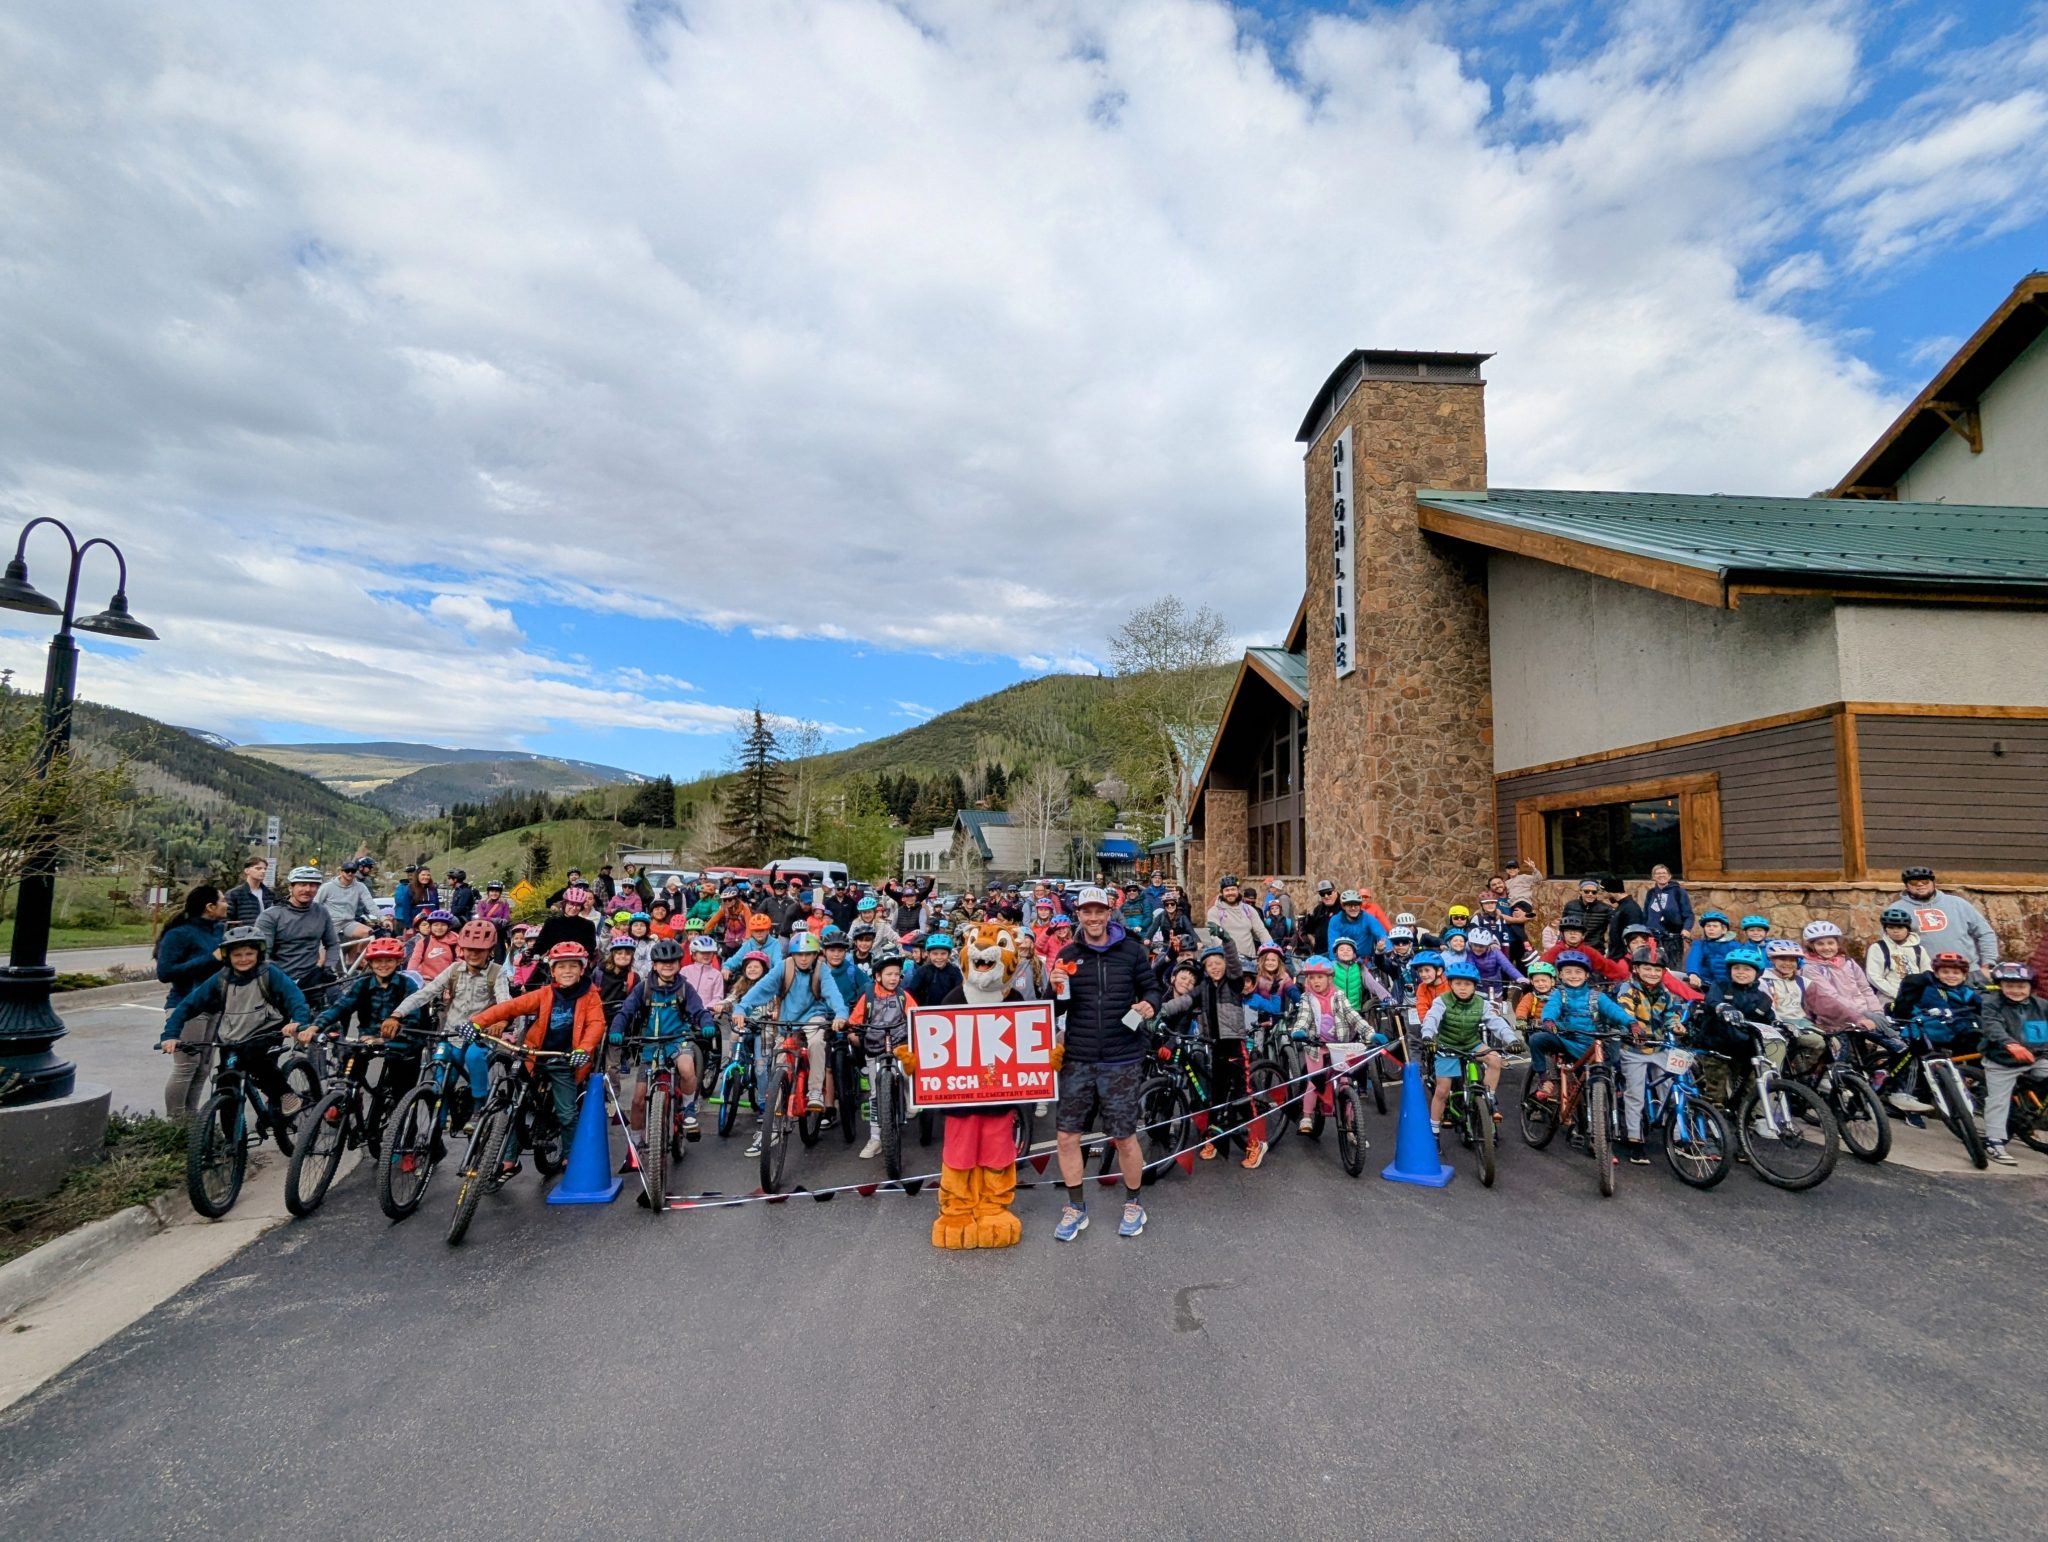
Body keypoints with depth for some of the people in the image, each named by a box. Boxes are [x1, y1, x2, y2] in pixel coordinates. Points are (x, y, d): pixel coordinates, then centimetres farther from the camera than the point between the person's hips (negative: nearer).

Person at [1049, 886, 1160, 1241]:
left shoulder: (1132, 950, -1)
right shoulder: (1068, 956, 5)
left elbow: (1152, 988, 5)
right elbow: (1056, 1010, 9)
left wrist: (1150, 1005, -17)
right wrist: (1056, 990, -13)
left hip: (1122, 1060, -2)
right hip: (1077, 1059, 2)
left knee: (1125, 1138, 6)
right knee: (1066, 1136, 4)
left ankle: (1133, 1204, 30)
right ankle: (1076, 1208, 23)